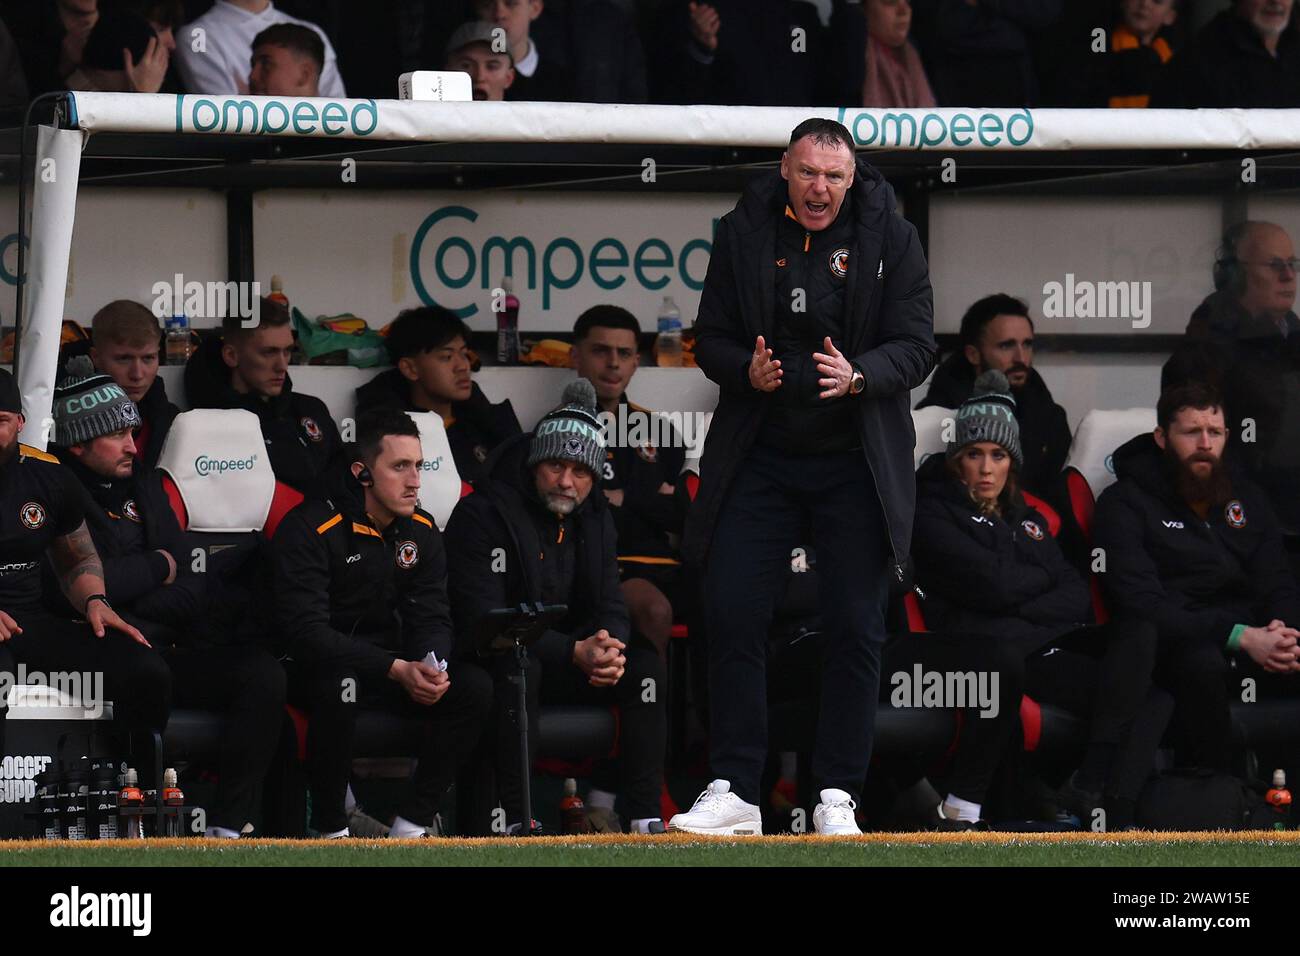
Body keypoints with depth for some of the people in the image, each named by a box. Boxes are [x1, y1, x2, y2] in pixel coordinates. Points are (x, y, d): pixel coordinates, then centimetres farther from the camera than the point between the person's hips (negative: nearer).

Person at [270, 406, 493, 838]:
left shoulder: (420, 531, 3)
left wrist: (429, 666, -24)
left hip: (395, 667, 6)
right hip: (316, 668, -6)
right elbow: (304, 631, -25)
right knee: (340, 684, -40)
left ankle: (412, 822, -12)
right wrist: (397, 670, -33)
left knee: (473, 686, -17)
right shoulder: (309, 528, -18)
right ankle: (331, 830, -24)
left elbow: (432, 618, 2)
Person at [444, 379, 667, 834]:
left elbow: (610, 606, 4)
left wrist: (607, 647, -24)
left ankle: (641, 815, -17)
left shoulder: (594, 519, 9)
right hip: (485, 659, -7)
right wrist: (575, 653, -32)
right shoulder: (482, 513, -15)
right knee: (518, 667, -38)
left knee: (645, 664, -13)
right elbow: (482, 621, -23)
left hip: (571, 657, 7)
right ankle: (517, 818, -39)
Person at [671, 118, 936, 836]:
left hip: (855, 466, -1)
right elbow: (711, 339, 5)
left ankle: (837, 797, 6)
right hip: (759, 459, 1)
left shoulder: (891, 239, -2)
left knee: (855, 628, -2)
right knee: (731, 615, -3)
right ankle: (733, 791, 3)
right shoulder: (742, 234, 3)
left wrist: (857, 375, -24)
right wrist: (748, 372, -17)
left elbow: (916, 347, -5)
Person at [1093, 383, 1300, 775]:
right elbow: (1142, 606, -13)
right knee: (1202, 664, -40)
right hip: (1175, 644, -5)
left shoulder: (1244, 496, 19)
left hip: (1252, 640, 5)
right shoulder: (1124, 504, -1)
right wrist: (1240, 638, -23)